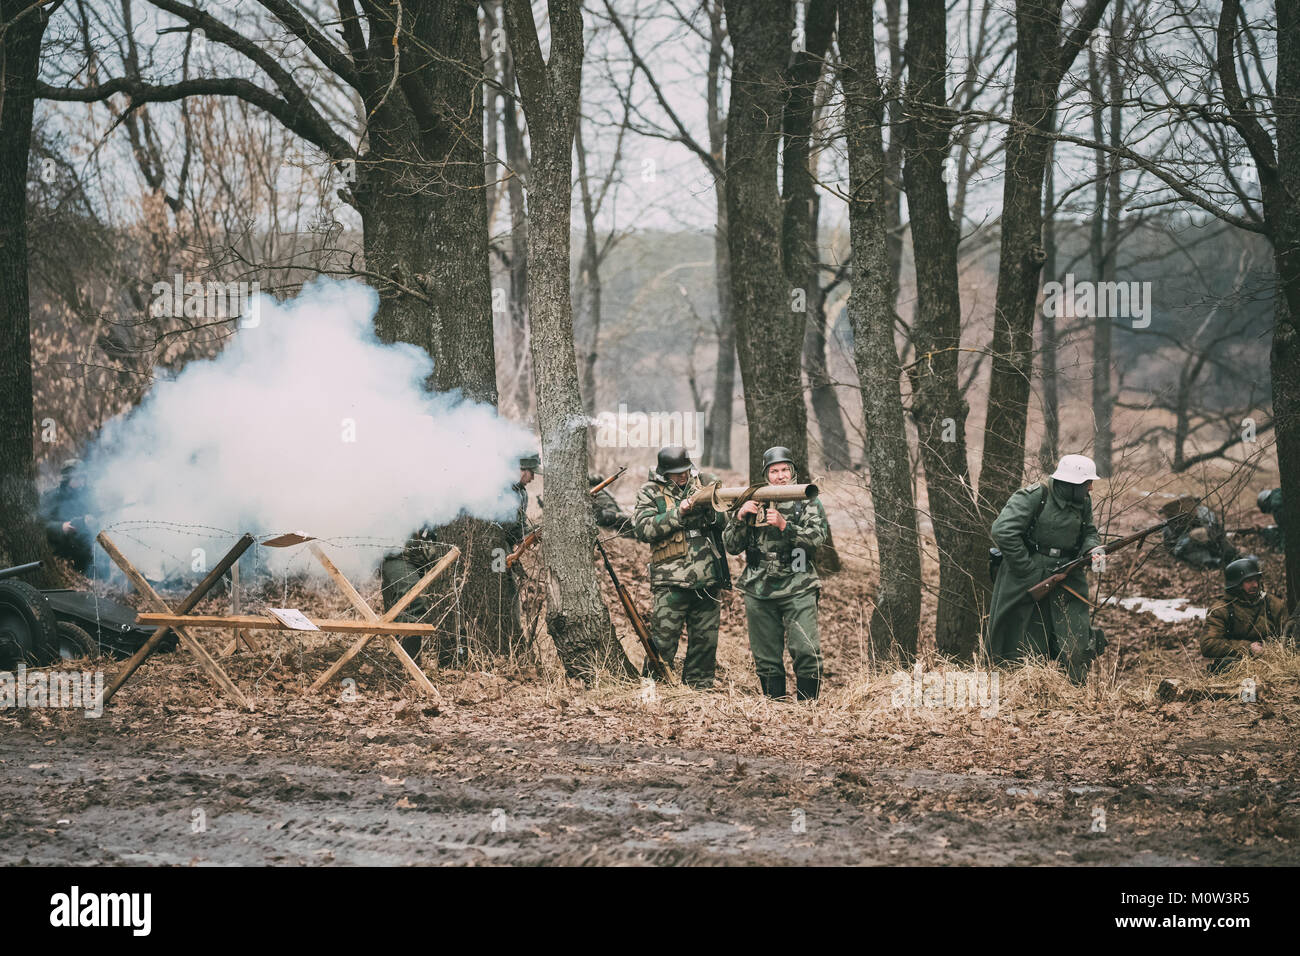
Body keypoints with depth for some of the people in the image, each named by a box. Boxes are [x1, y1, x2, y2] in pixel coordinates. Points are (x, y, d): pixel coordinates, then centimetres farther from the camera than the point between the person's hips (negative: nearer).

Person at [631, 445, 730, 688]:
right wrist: (679, 512, -16)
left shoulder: (705, 483, 12)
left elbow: (727, 520, 10)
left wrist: (709, 507, -11)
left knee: (705, 642, 8)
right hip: (671, 582, -4)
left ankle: (699, 689, 17)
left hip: (708, 579, 4)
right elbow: (644, 529, -10)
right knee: (663, 642, -8)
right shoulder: (650, 492, 3)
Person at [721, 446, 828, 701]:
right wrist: (740, 517, -6)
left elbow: (817, 538, -9)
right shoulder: (753, 502, 13)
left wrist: (784, 525, -20)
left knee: (807, 652, -16)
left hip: (798, 590, -3)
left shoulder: (808, 502, 7)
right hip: (759, 592, 3)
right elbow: (732, 546, 11)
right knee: (766, 659, 4)